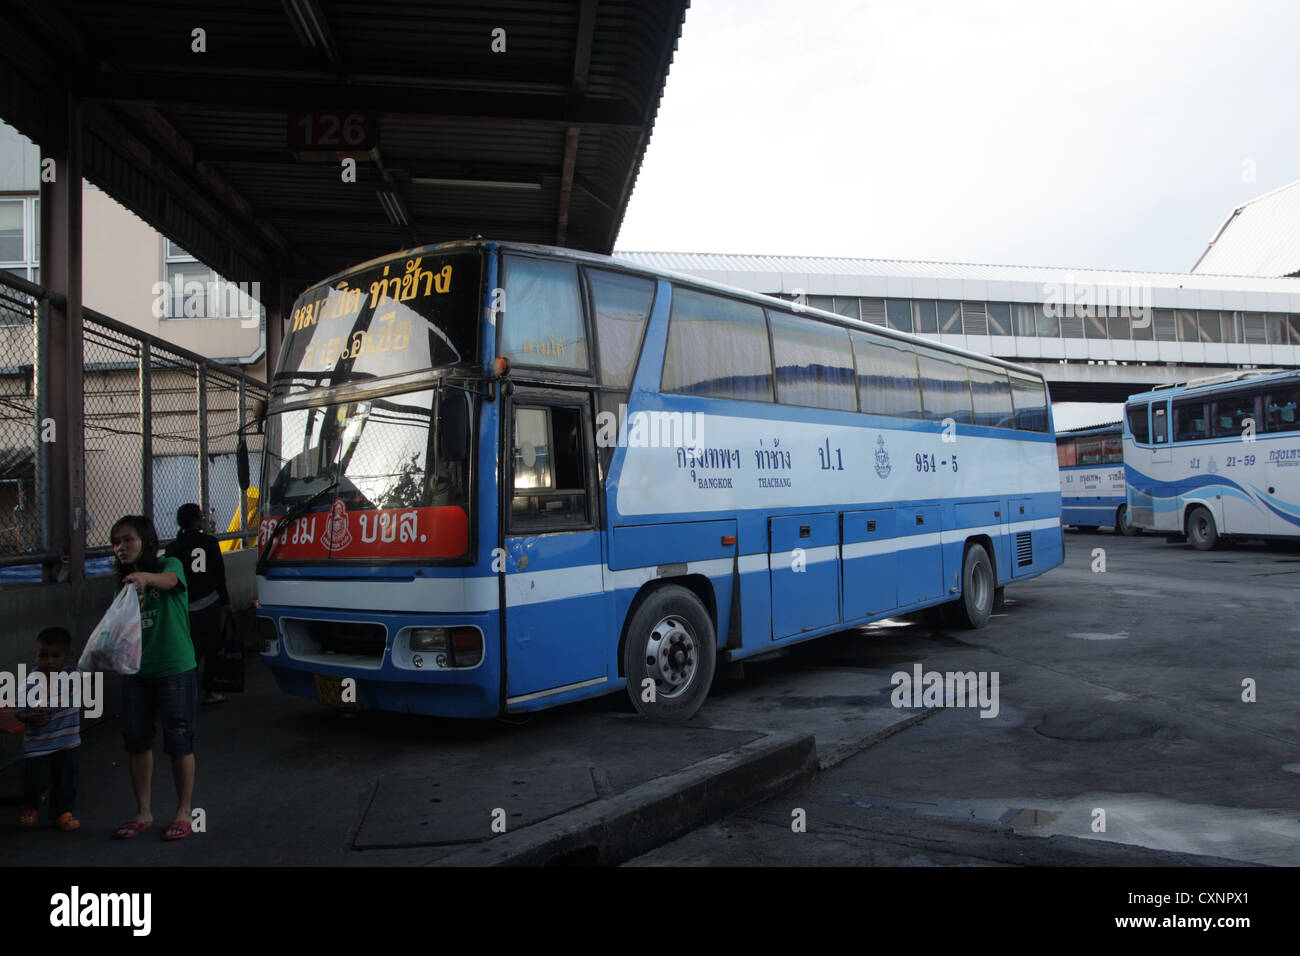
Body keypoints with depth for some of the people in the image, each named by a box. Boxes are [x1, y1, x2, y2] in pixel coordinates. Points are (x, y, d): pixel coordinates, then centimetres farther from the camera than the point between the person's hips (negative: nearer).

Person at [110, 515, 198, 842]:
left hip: (175, 670, -6)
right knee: (137, 741, 11)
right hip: (135, 673, 6)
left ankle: (183, 812, 16)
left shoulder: (169, 565, -7)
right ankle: (143, 813, 26)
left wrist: (145, 577, -53)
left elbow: (168, 580, -31)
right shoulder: (123, 584, 11)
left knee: (179, 743, 2)